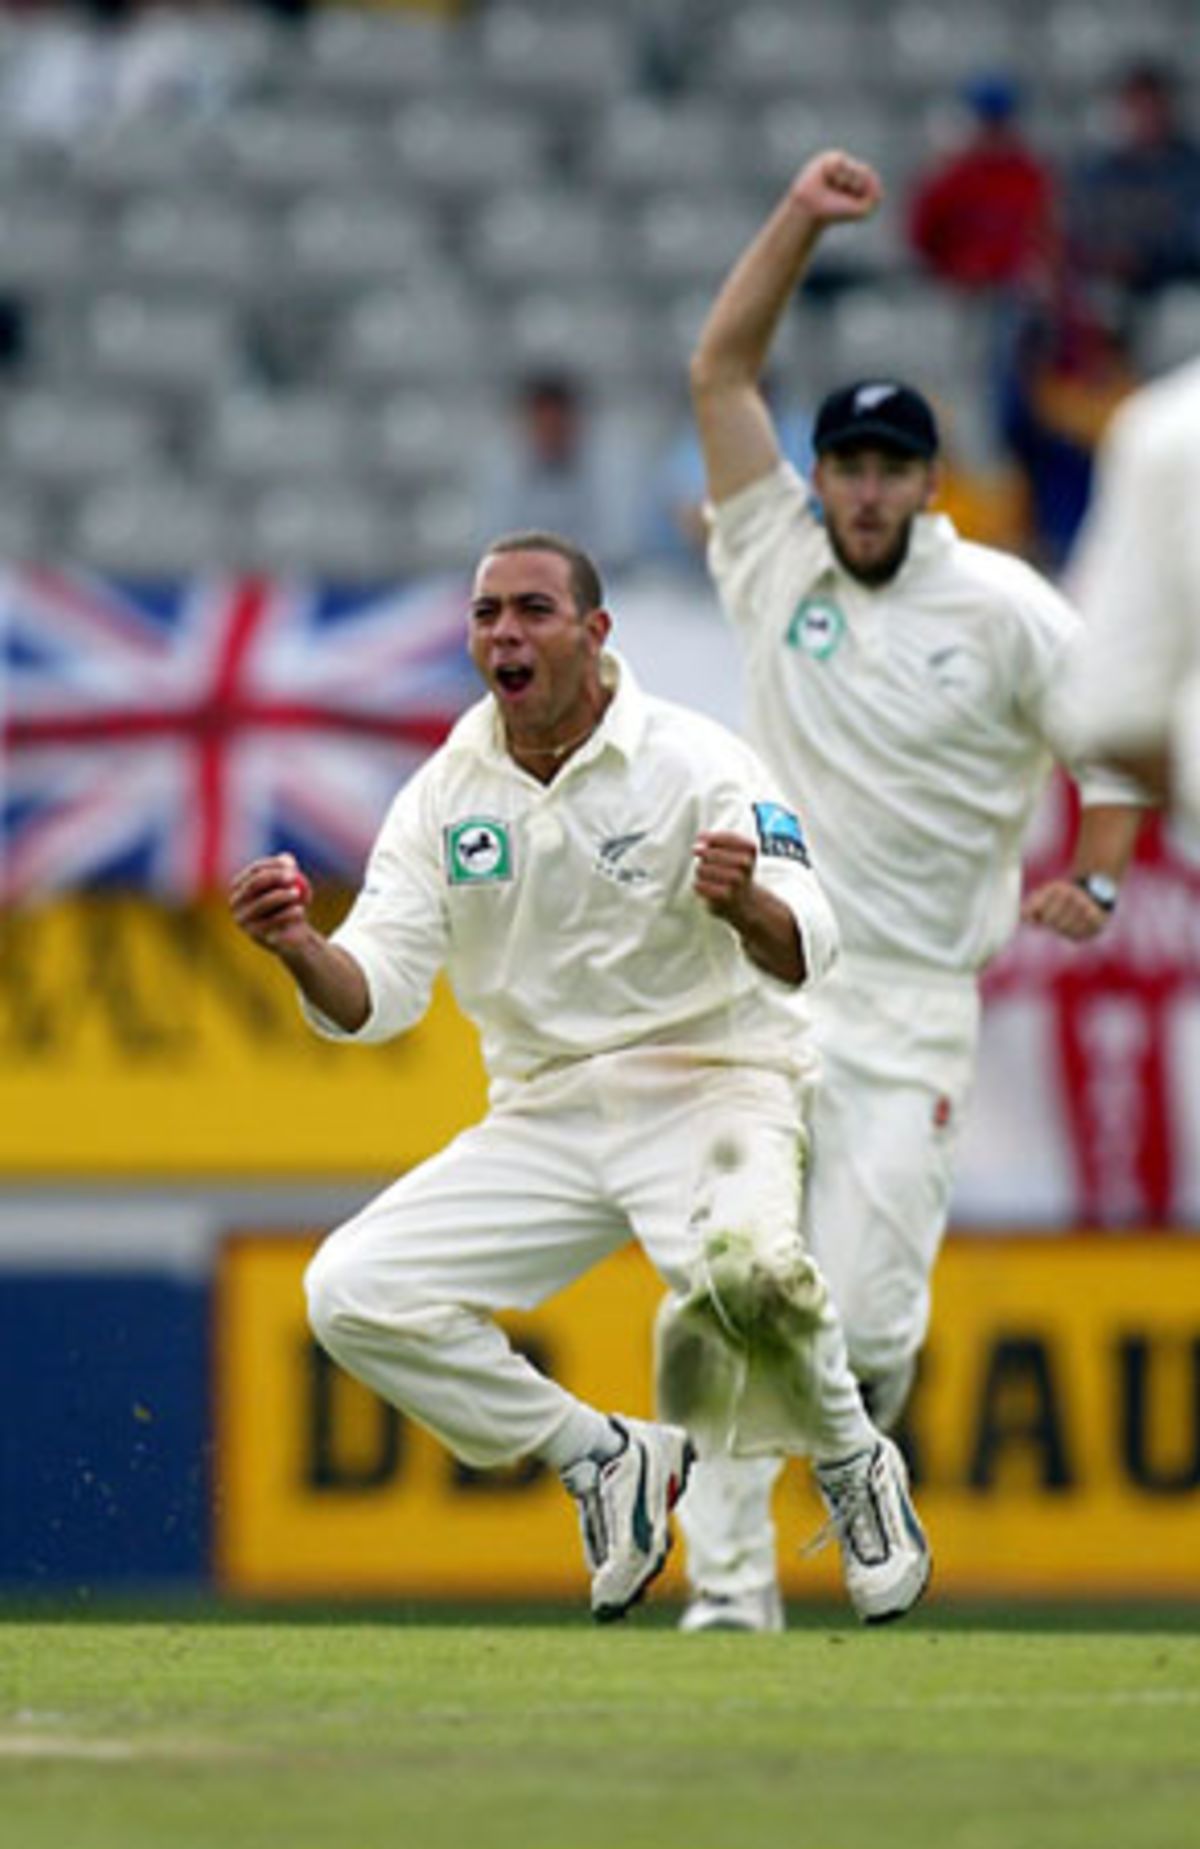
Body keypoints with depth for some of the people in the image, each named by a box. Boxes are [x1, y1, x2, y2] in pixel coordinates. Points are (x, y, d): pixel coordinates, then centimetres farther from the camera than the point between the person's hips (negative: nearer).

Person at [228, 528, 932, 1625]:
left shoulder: (693, 762, -11)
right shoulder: (444, 795, 3)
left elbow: (806, 953, -22)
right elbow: (374, 997, -2)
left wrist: (746, 905, -46)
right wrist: (300, 949, -25)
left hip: (710, 1085, -5)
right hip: (544, 1115, 5)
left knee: (747, 1268, -38)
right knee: (351, 1293, -14)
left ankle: (855, 1469, -7)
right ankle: (605, 1462, 3)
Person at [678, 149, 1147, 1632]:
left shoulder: (1002, 609, 1)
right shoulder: (778, 561, 8)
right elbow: (719, 370, 6)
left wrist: (1095, 883, -8)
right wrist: (802, 218, 0)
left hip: (909, 1005, -2)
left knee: (859, 1315, -10)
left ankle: (869, 1409, 25)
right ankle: (729, 1580, -4)